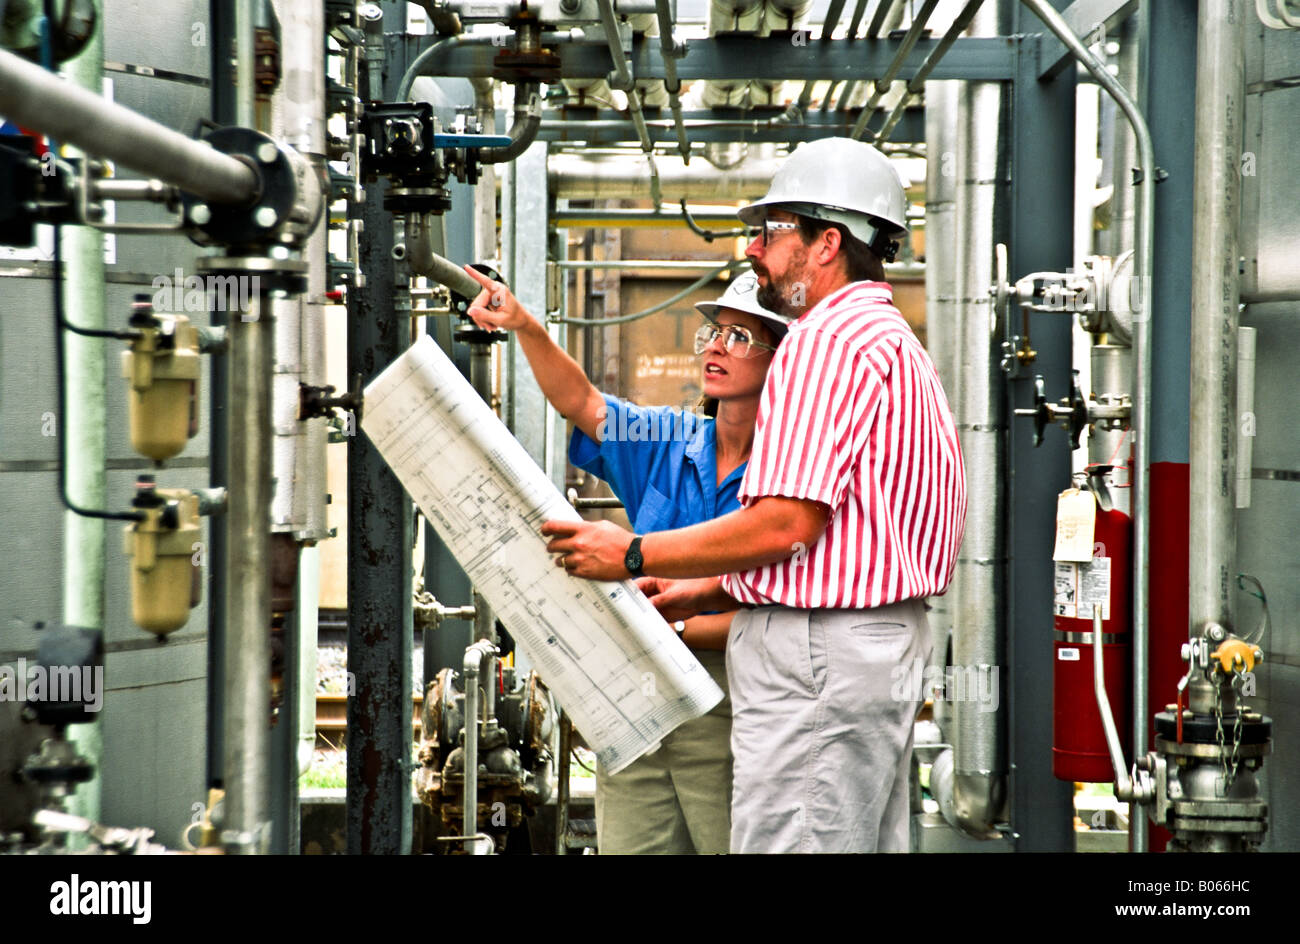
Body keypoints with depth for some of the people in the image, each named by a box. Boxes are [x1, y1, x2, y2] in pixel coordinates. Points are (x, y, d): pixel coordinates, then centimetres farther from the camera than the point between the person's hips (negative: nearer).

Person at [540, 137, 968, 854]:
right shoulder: (893, 341, 22)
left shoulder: (826, 340, -12)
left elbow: (785, 523, -21)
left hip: (818, 652, -11)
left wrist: (635, 554, -10)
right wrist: (706, 593, 18)